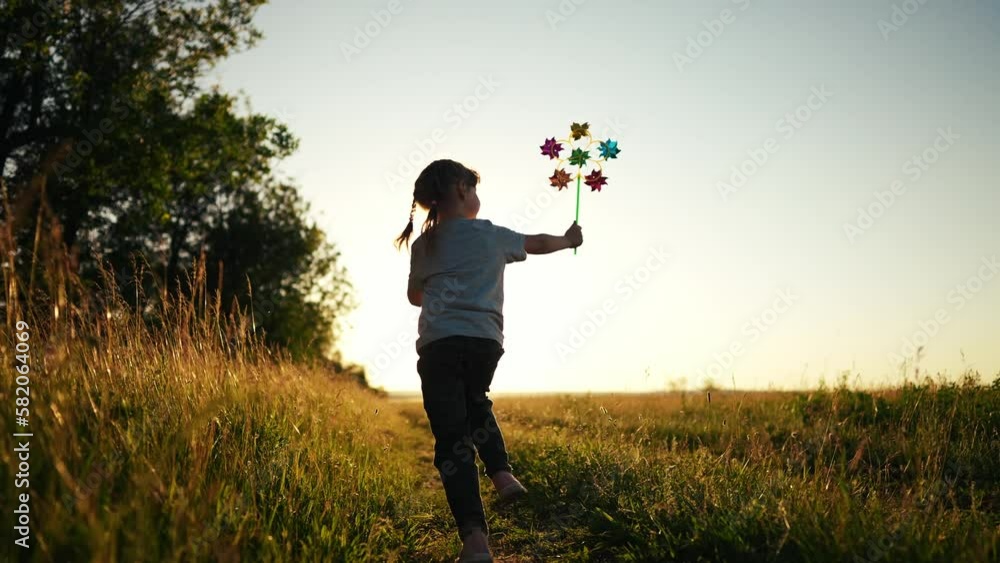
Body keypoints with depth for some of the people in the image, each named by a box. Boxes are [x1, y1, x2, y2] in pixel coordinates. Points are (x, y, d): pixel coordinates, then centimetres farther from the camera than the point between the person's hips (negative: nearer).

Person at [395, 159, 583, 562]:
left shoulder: (423, 245, 16)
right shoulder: (490, 234, 12)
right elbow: (536, 244, 29)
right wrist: (568, 240, 48)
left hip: (438, 343, -1)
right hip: (485, 340, 1)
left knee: (451, 436, -4)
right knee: (475, 403, 31)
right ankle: (502, 474, 14)